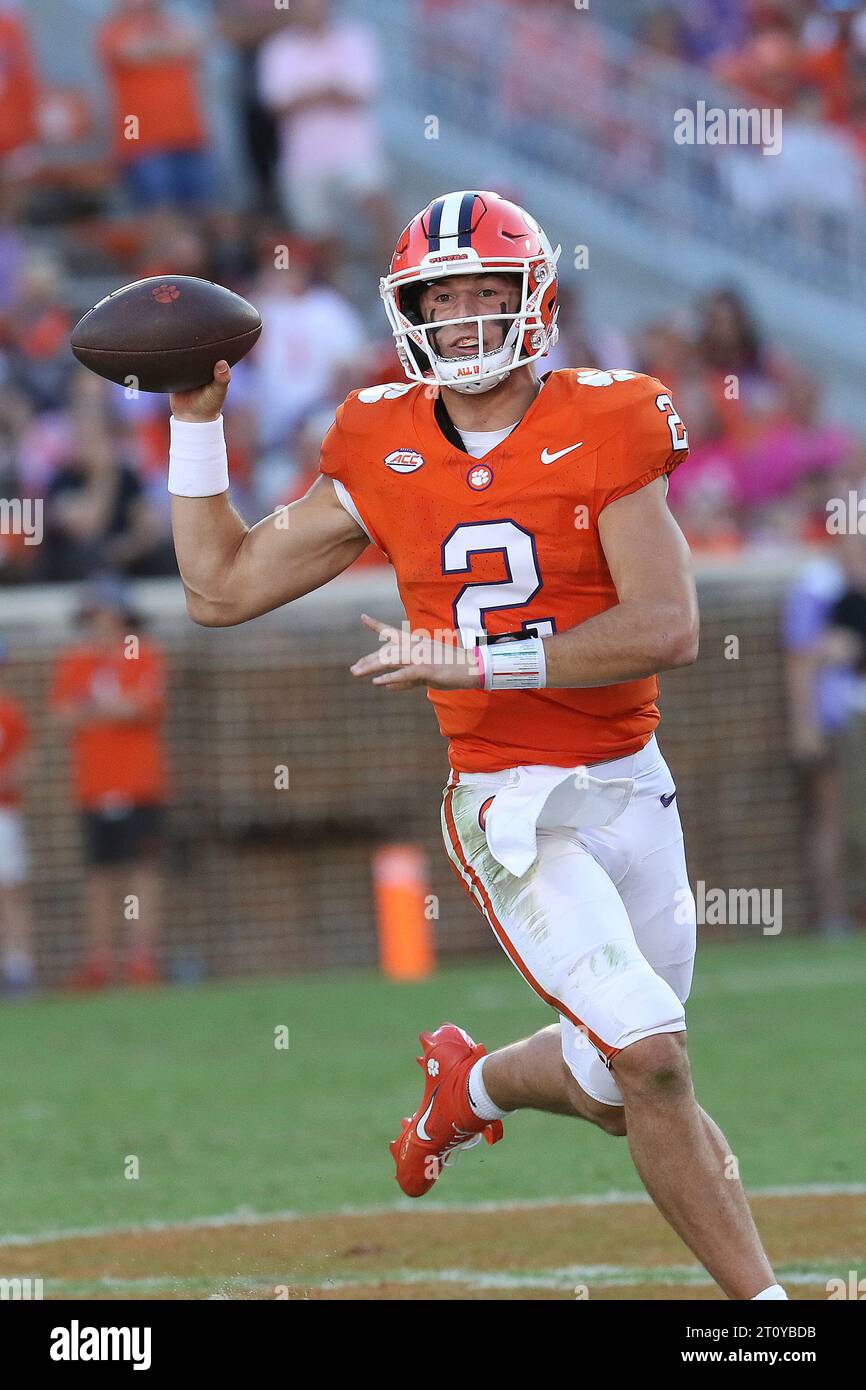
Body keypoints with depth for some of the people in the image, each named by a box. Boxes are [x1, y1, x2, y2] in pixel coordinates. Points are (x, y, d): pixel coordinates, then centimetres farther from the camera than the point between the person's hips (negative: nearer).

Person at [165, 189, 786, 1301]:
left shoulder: (606, 428, -6)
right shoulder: (384, 453, 1)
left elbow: (667, 628, -17)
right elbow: (220, 587, 11)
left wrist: (477, 659, -21)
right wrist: (197, 418, 5)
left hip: (632, 789, 1)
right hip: (511, 804, -1)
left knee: (622, 1094, 13)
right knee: (648, 1055, -20)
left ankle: (471, 1085, 45)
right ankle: (760, 1299, -8)